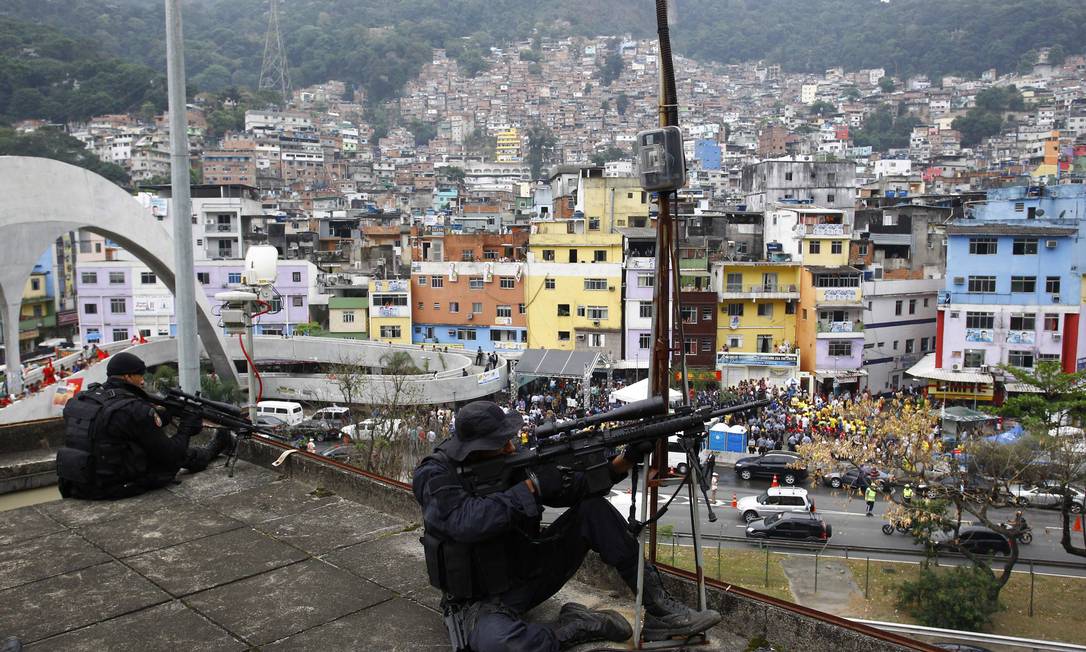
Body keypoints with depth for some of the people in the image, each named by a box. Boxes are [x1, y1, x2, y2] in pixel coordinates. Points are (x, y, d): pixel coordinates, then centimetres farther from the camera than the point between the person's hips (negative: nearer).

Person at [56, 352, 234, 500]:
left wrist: (163, 415, 14)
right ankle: (215, 448, 41)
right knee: (183, 456, 12)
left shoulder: (78, 399, 2)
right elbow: (171, 455, -12)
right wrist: (186, 429, 6)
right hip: (114, 489, -7)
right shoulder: (135, 409, -20)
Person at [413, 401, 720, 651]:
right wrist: (531, 486, -30)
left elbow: (572, 489, -4)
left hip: (529, 573, 6)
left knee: (593, 508, -8)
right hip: (484, 601, -5)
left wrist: (627, 459, -17)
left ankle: (660, 610, -7)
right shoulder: (434, 476, -18)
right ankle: (575, 626, -13)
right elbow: (467, 521, -36)